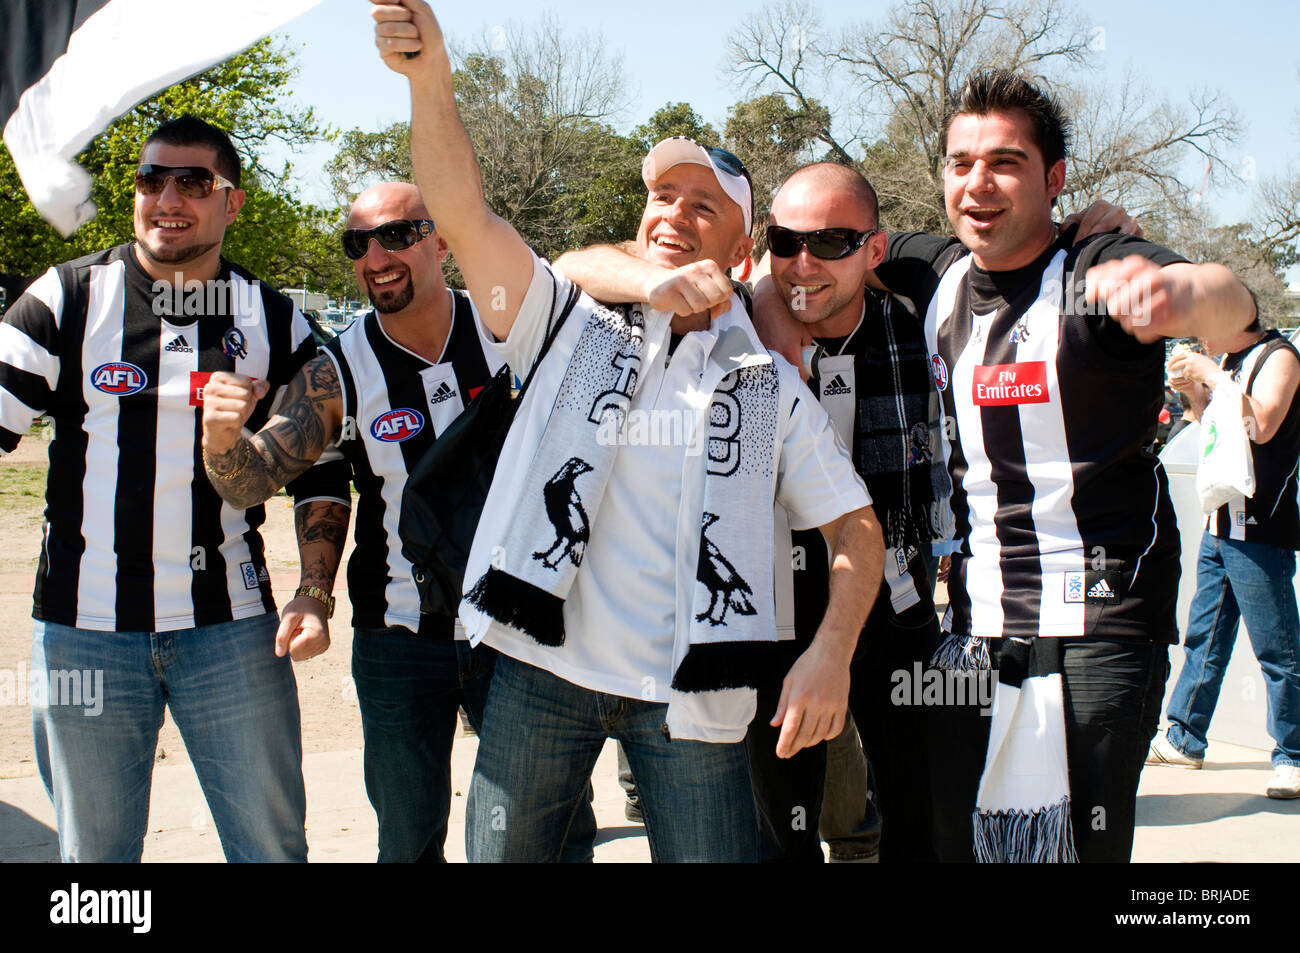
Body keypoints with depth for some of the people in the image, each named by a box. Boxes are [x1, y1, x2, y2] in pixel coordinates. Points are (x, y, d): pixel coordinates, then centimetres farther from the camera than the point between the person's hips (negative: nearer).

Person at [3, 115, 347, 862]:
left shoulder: (275, 322, 4)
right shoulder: (67, 299, 1)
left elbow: (318, 470, 8)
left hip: (231, 630, 1)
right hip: (86, 628, 0)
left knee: (273, 844, 7)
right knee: (94, 849, 11)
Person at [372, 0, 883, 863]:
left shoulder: (771, 384, 8)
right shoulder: (573, 323, 7)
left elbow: (856, 525, 8)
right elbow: (464, 212, -6)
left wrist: (833, 652, -9)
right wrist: (430, 77, -22)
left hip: (687, 689, 0)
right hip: (544, 668, 0)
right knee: (502, 853, 8)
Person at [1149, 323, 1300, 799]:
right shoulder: (1229, 360, 14)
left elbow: (1261, 425, -25)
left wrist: (1211, 376, -19)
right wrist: (1194, 390, 8)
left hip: (1260, 532, -9)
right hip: (1221, 525, 9)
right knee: (1203, 637, 14)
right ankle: (1185, 739, 23)